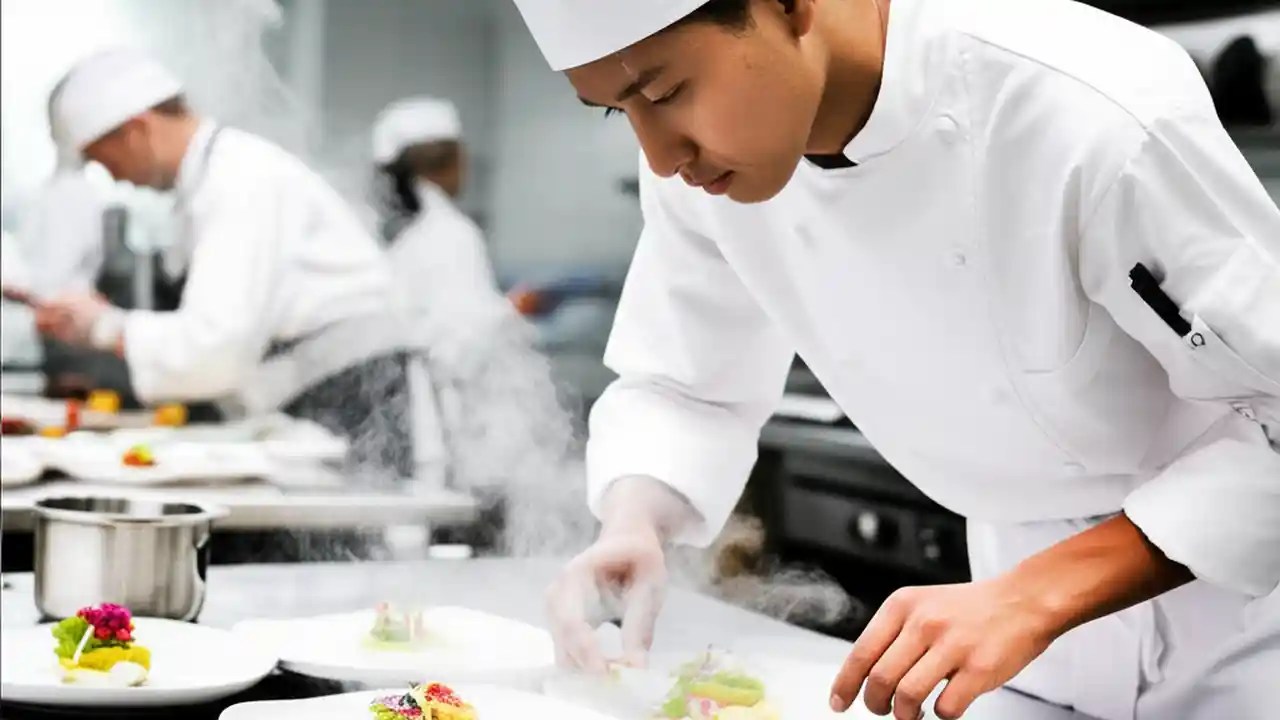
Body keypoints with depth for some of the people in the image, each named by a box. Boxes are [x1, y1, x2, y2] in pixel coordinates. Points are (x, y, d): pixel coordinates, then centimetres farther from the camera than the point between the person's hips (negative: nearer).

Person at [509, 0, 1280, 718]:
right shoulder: (709, 141, -15)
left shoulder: (1096, 116, -33)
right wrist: (635, 529, -22)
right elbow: (688, 387, -2)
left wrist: (1039, 595, -37)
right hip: (1028, 571, 5)